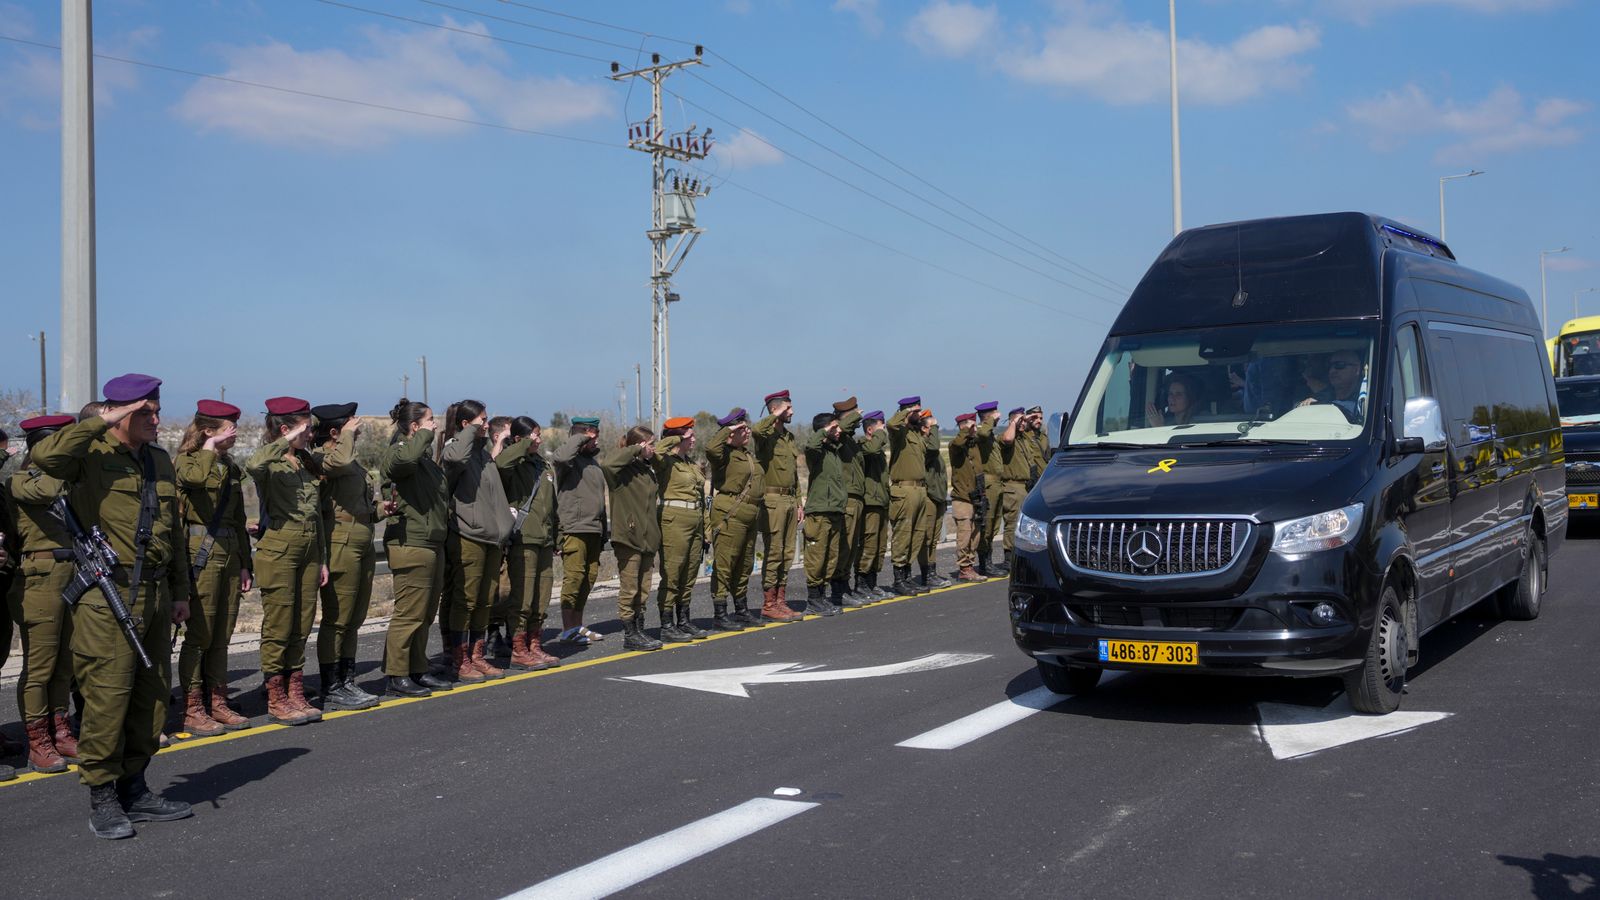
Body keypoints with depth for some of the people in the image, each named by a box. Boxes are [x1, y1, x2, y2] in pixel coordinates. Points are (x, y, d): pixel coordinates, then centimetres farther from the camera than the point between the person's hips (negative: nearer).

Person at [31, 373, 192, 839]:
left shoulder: (160, 461, 15)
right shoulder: (92, 456, -6)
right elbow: (44, 455, -30)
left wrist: (180, 591, 18)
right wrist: (103, 423, -22)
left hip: (155, 594, 7)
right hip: (108, 596, -7)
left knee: (152, 695, 11)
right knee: (107, 696, -5)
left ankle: (134, 789, 23)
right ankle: (102, 801, 7)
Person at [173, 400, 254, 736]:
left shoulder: (231, 468, 16)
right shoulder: (187, 461, -5)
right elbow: (195, 478, -33)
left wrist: (246, 564, 17)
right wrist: (210, 448, -19)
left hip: (230, 555, 7)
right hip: (201, 554, -7)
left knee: (221, 636, 10)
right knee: (199, 635, -3)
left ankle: (218, 704, 17)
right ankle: (192, 711, 4)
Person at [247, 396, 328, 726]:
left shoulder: (307, 464, 16)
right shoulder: (271, 463, -8)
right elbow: (253, 465, -36)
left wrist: (322, 559, 17)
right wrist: (286, 442, -24)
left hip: (309, 549, 7)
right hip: (279, 548, -7)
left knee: (302, 627, 10)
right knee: (278, 627, -1)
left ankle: (295, 695, 18)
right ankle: (276, 701, 6)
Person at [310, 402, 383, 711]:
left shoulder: (354, 462, 22)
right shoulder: (320, 457, -7)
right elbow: (339, 462, -32)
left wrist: (381, 509, 9)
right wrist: (347, 435, -14)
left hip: (363, 543, 9)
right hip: (340, 543, -9)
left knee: (353, 619, 13)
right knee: (337, 620, -5)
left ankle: (347, 683, 21)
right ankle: (331, 690, 1)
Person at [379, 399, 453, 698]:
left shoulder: (426, 458, 21)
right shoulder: (396, 454, -9)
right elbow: (406, 458, -35)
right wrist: (425, 435, -18)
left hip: (432, 544, 10)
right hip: (411, 545, -10)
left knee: (426, 615, 13)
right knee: (409, 614, -7)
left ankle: (418, 670, 21)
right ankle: (395, 677, -1)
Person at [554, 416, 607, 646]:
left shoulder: (593, 461, 23)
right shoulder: (571, 458, -5)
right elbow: (562, 456, -32)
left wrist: (605, 529, 26)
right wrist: (580, 438, -16)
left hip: (594, 530, 9)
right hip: (574, 529, -9)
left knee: (590, 576, 10)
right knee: (574, 576, -10)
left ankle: (577, 625, 19)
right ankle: (568, 628, -5)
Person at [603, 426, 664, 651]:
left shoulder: (648, 470, 17)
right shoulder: (624, 469, -8)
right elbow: (607, 463, -32)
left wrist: (656, 539, 20)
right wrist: (636, 450, -20)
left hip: (647, 539, 8)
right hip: (628, 538, -8)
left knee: (643, 590, 12)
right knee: (629, 590, -2)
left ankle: (639, 631, 20)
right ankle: (630, 635, 3)